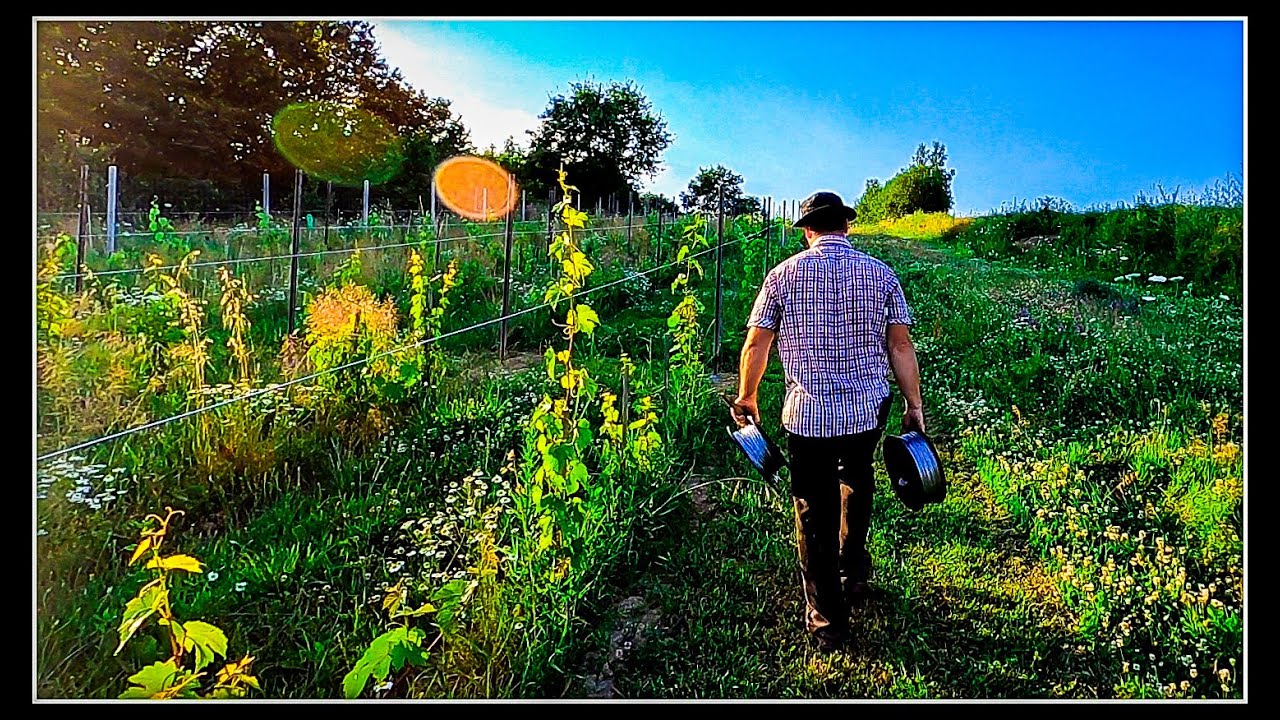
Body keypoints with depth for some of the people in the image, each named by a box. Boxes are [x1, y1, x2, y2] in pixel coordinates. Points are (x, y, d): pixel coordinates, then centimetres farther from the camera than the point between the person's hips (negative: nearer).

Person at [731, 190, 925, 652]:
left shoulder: (785, 274, -3)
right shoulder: (880, 274, 1)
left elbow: (756, 344, -2)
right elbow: (901, 345, 0)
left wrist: (746, 396, 12)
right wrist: (914, 405, 10)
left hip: (807, 413, -2)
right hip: (869, 408, 3)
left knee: (814, 513, 9)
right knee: (856, 484, 30)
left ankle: (826, 622, 18)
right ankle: (853, 574, 44)